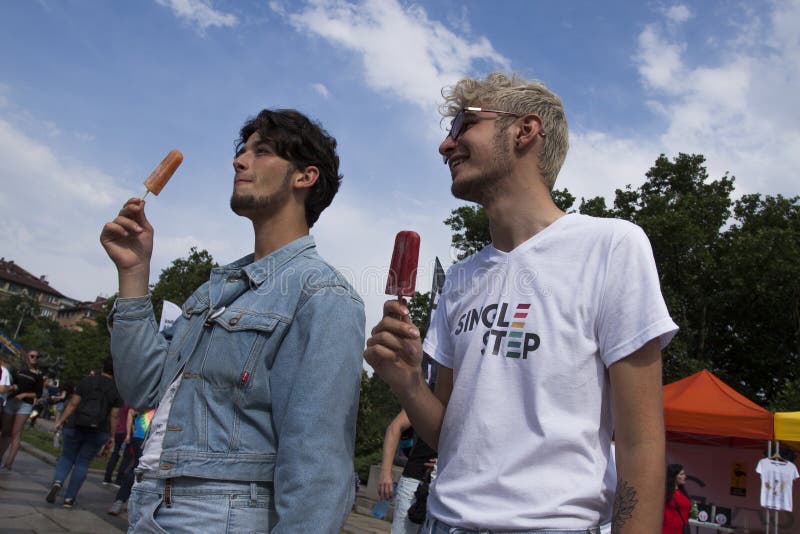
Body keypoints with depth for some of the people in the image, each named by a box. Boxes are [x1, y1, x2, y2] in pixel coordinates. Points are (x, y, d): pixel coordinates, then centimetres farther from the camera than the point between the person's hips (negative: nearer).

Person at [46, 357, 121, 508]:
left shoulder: (86, 381, 1)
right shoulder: (117, 390, 0)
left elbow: (73, 404, -1)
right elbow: (114, 416, -2)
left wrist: (60, 421, 5)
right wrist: (111, 436, 5)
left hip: (75, 426, 0)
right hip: (98, 432, 0)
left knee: (66, 457, 16)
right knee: (82, 463, 9)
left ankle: (57, 482, -10)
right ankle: (69, 498, 10)